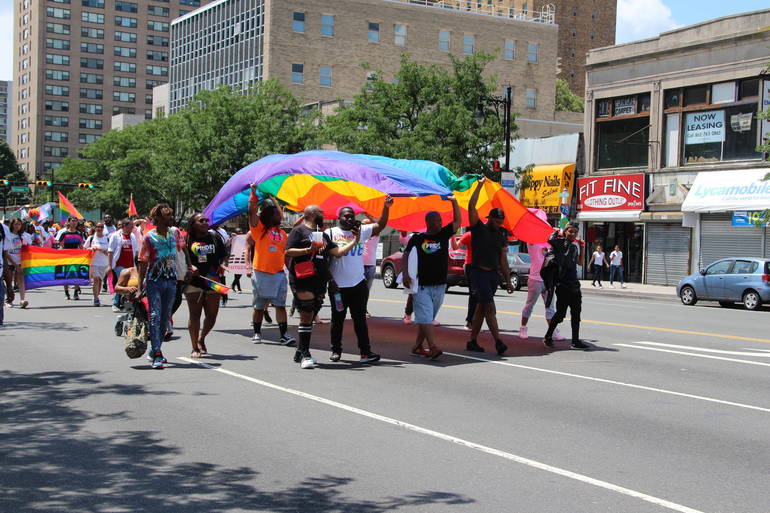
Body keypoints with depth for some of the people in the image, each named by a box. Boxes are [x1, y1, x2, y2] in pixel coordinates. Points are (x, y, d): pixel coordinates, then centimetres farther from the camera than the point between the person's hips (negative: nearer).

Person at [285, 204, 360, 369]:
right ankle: (305, 355, -12)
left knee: (309, 317, 8)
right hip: (303, 281, -7)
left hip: (320, 281, 7)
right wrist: (308, 250, -18)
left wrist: (355, 241, 13)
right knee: (306, 317, -11)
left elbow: (338, 252, 19)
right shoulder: (299, 231, 0)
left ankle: (300, 352, 15)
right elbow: (288, 252, -8)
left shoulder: (323, 235, 24)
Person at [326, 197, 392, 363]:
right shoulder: (330, 233, 1)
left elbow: (380, 226, 1)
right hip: (338, 286, -2)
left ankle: (365, 352, 0)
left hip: (358, 284, 2)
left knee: (360, 318, 3)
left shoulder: (361, 231, 9)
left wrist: (386, 207, -14)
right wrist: (330, 280, -6)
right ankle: (336, 351, 20)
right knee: (337, 319, 8)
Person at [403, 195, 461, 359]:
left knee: (428, 318, 9)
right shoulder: (417, 238, 2)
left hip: (439, 286, 4)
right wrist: (405, 273, -13)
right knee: (425, 317, -12)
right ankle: (433, 347, -20)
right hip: (421, 285, -4)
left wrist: (454, 201, -2)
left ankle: (418, 346, 18)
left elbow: (457, 222, 7)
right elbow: (406, 255, 1)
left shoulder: (443, 235, 9)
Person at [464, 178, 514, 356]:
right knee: (490, 307, -13)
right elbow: (471, 206, -10)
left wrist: (508, 281, 10)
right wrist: (480, 186, -9)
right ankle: (498, 341, -19)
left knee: (481, 308, 8)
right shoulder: (478, 228, 0)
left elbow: (503, 260, 15)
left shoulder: (501, 237, 15)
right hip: (479, 272, -6)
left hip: (494, 274, 6)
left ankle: (472, 341, 13)